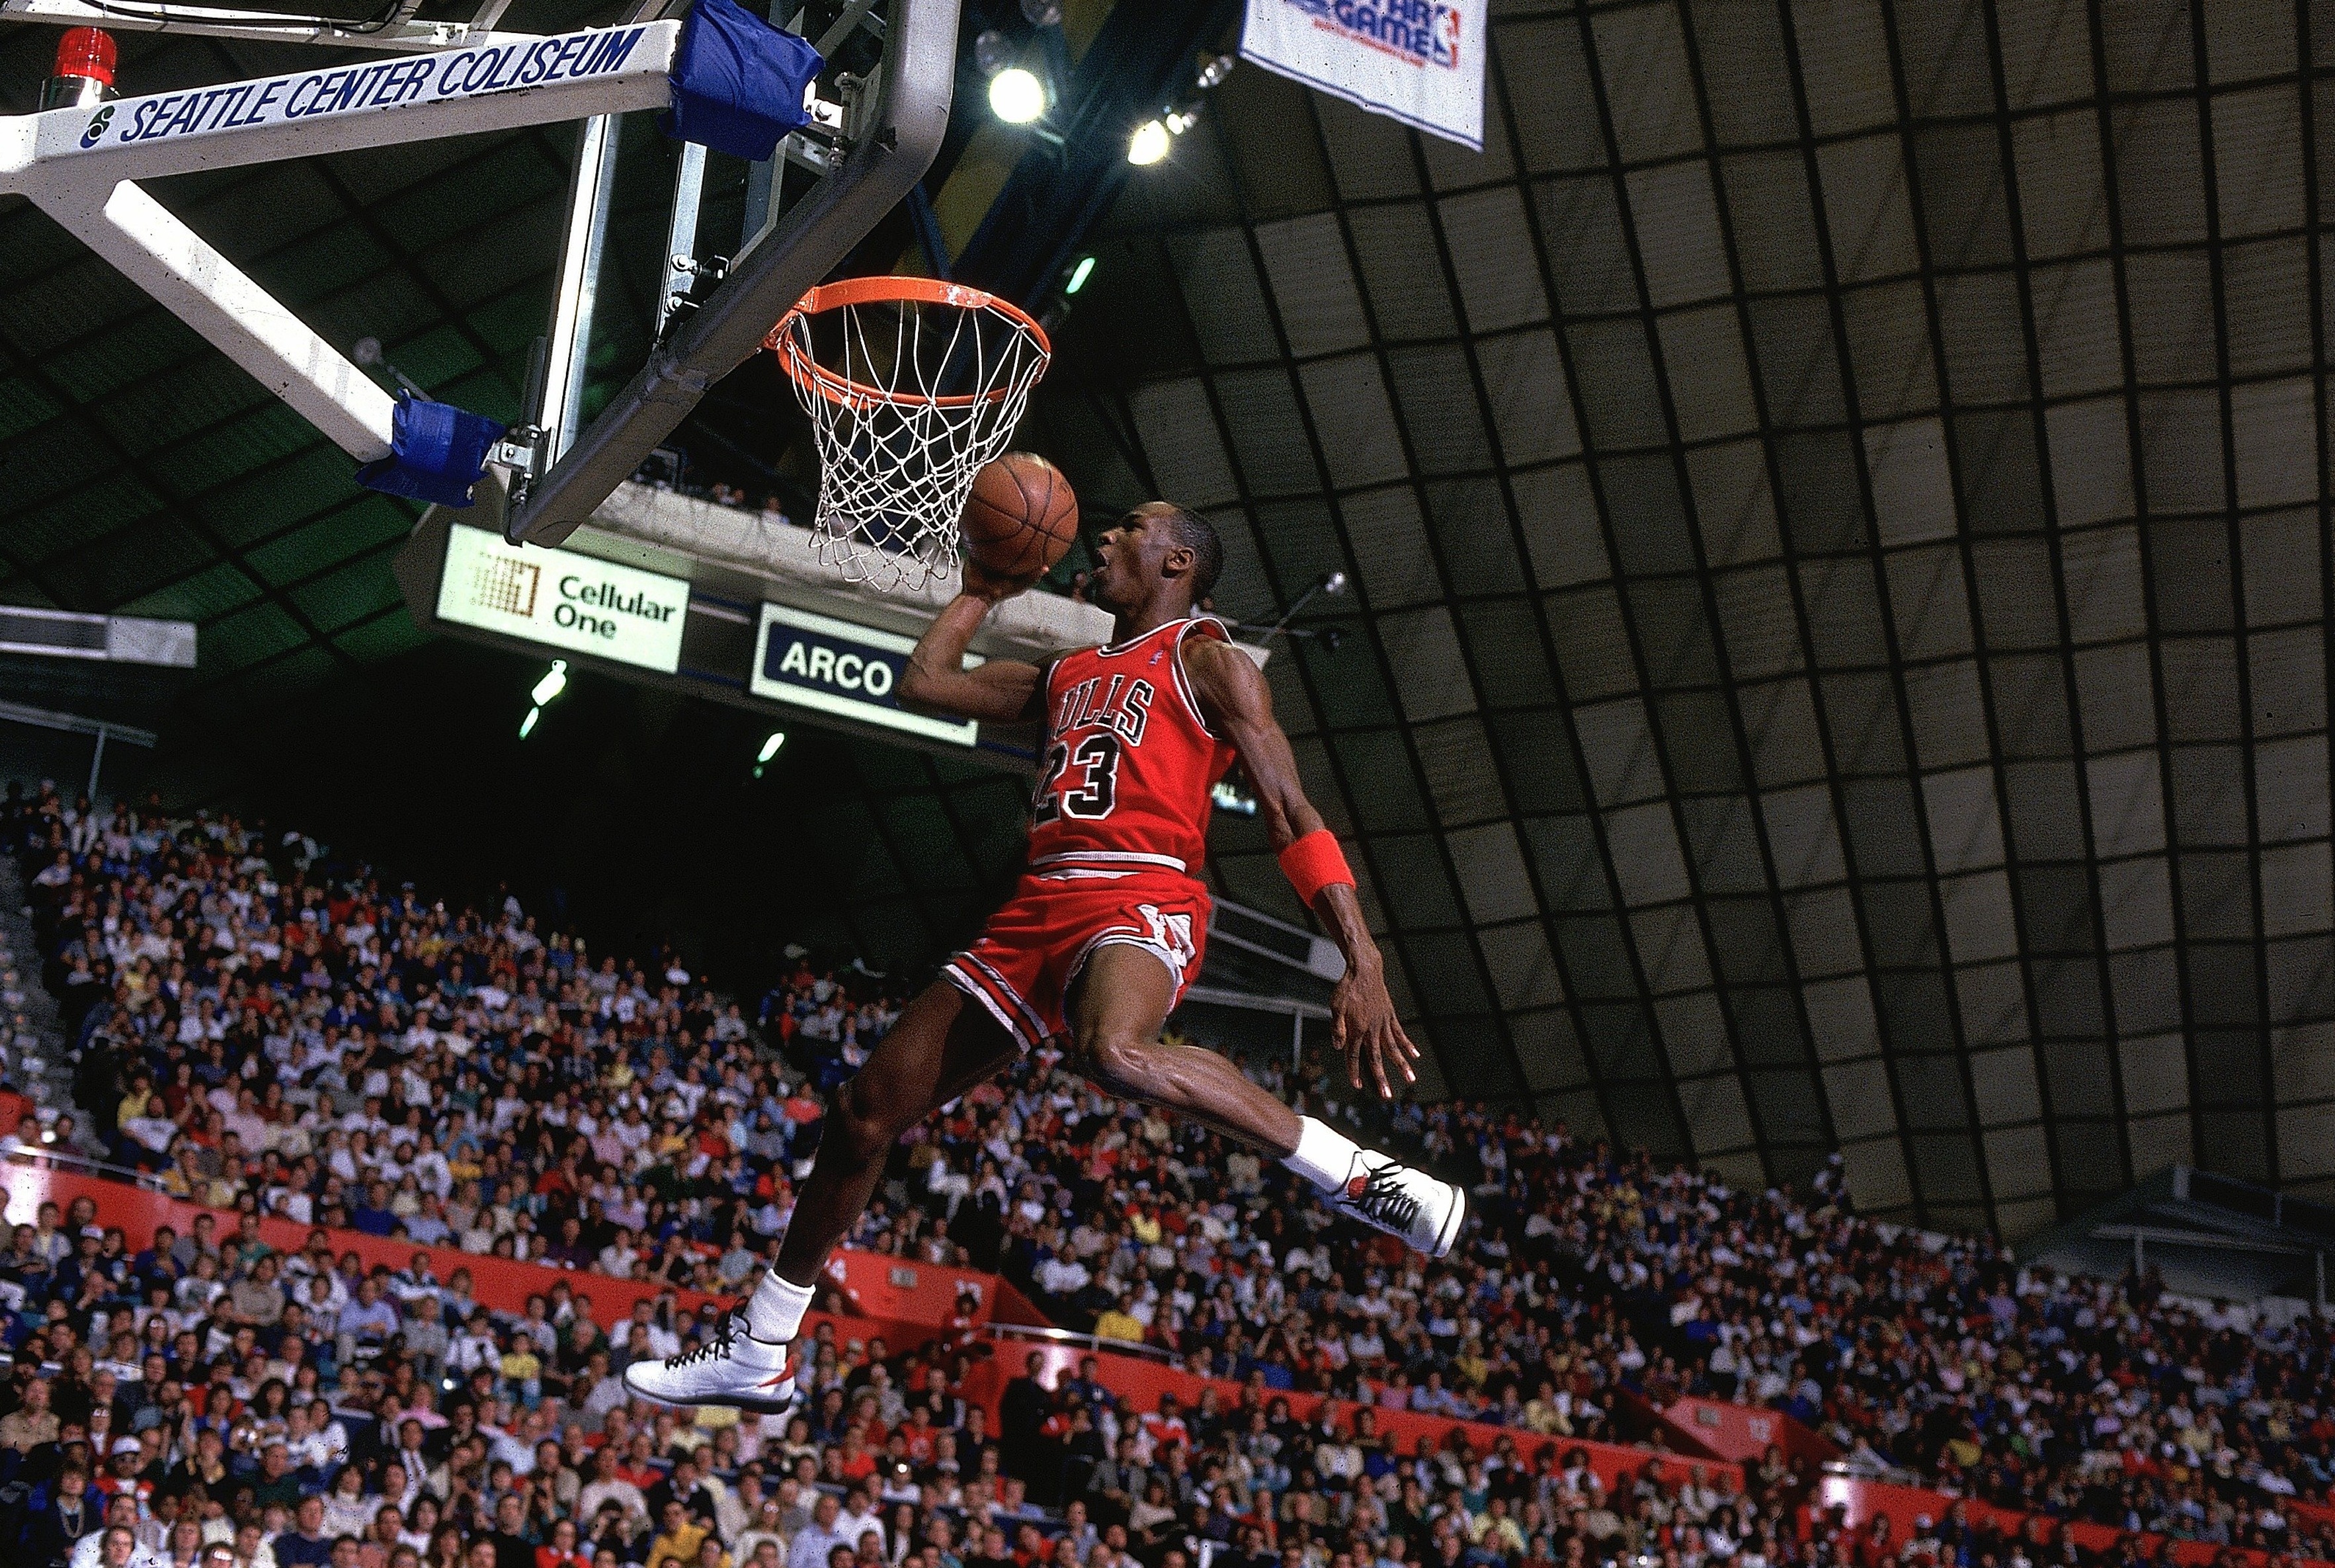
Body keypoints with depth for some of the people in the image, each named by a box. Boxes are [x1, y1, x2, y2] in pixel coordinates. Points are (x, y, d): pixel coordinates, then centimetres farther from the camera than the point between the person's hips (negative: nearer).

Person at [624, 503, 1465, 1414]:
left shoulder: (1206, 659, 4)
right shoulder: (1069, 676, 26)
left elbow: (1293, 818, -5)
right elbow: (923, 682, 31)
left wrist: (1364, 966, -15)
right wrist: (983, 592, 34)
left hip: (1141, 900, -7)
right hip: (1040, 908, 7)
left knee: (1117, 1054, -43)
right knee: (868, 1109, 6)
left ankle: (1358, 1176, -30)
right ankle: (758, 1355, 19)